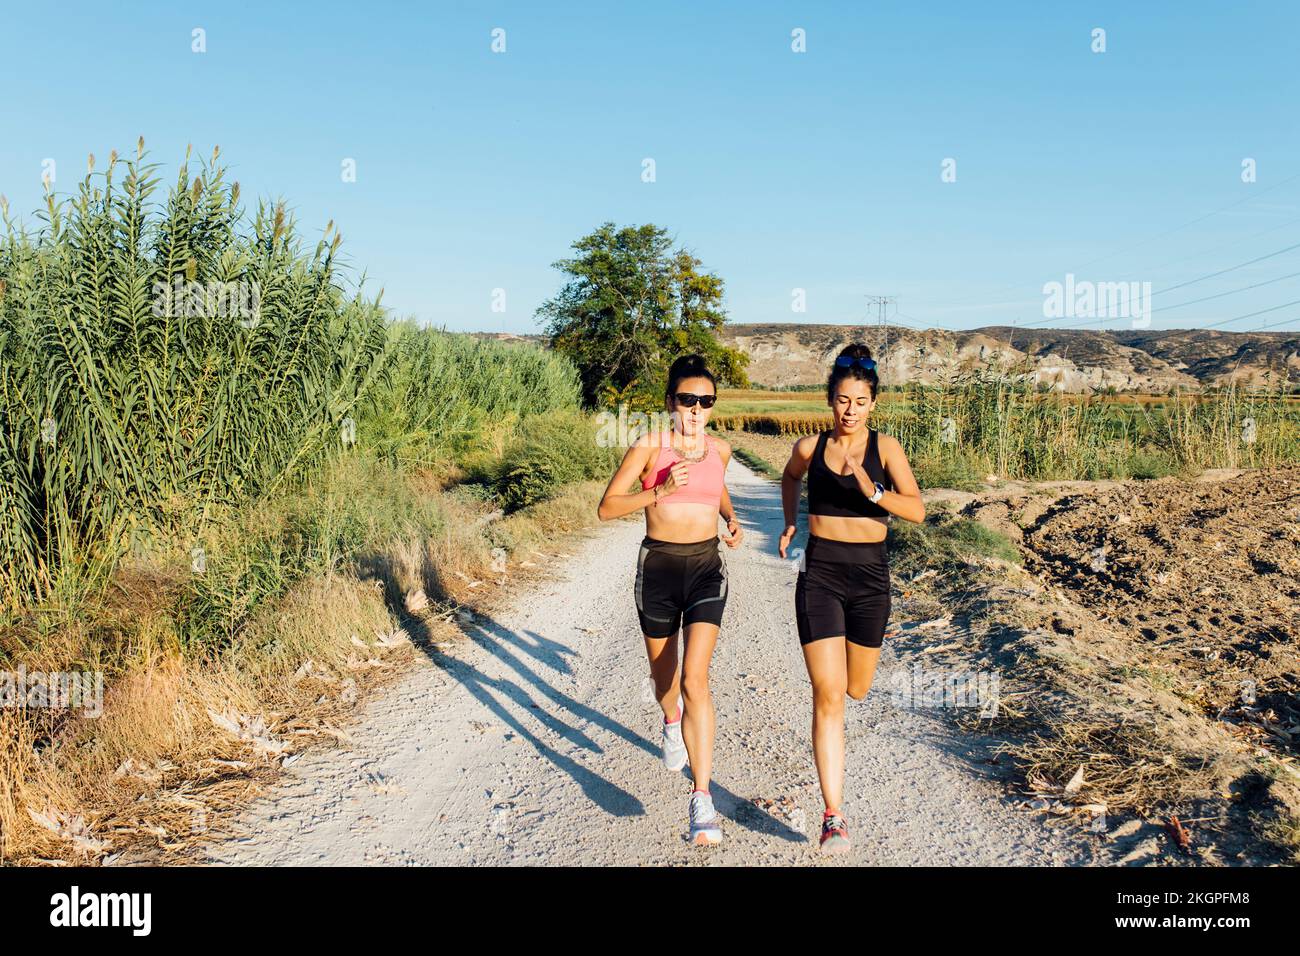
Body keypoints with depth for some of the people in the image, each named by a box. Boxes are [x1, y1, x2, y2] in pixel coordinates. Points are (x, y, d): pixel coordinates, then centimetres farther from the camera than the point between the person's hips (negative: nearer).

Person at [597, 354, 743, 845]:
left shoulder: (719, 449, 3)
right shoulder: (648, 447, -8)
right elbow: (606, 508, -9)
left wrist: (731, 518, 8)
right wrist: (660, 492, -21)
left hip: (706, 568, 1)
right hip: (658, 567, 0)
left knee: (695, 680, -14)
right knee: (664, 674, 19)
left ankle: (701, 798, -12)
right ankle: (672, 721, 56)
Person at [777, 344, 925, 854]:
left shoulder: (885, 447, -3)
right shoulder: (810, 447, 0)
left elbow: (917, 510, -13)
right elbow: (791, 476, 25)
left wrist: (872, 490, -26)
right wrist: (789, 523, 17)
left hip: (870, 574, 1)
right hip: (820, 572, -1)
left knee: (856, 689, 17)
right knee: (827, 696, -10)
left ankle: (851, 648, 56)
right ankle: (833, 816, -7)